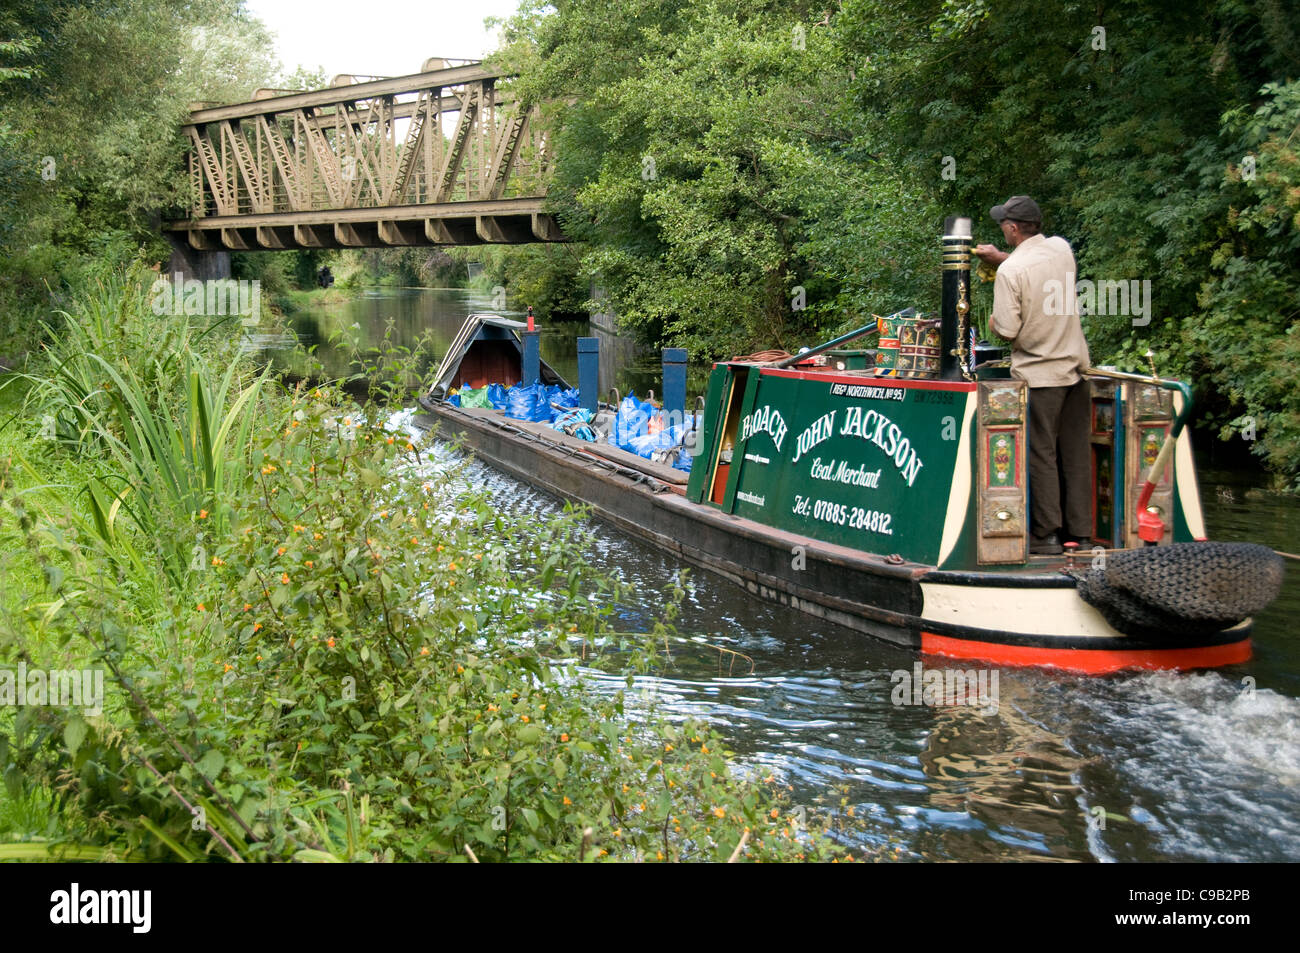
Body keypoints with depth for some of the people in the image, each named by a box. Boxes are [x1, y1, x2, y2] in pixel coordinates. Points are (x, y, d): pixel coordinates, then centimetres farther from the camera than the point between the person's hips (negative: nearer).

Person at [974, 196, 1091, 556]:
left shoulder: (1010, 272, -18)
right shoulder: (1061, 249, 2)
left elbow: (1007, 330, -17)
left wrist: (993, 321, 4)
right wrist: (1000, 257, 24)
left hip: (1039, 375, -6)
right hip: (1075, 366, 6)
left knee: (1041, 455, 2)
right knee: (1076, 454, 11)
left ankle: (1047, 535, 5)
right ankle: (1080, 531, 17)